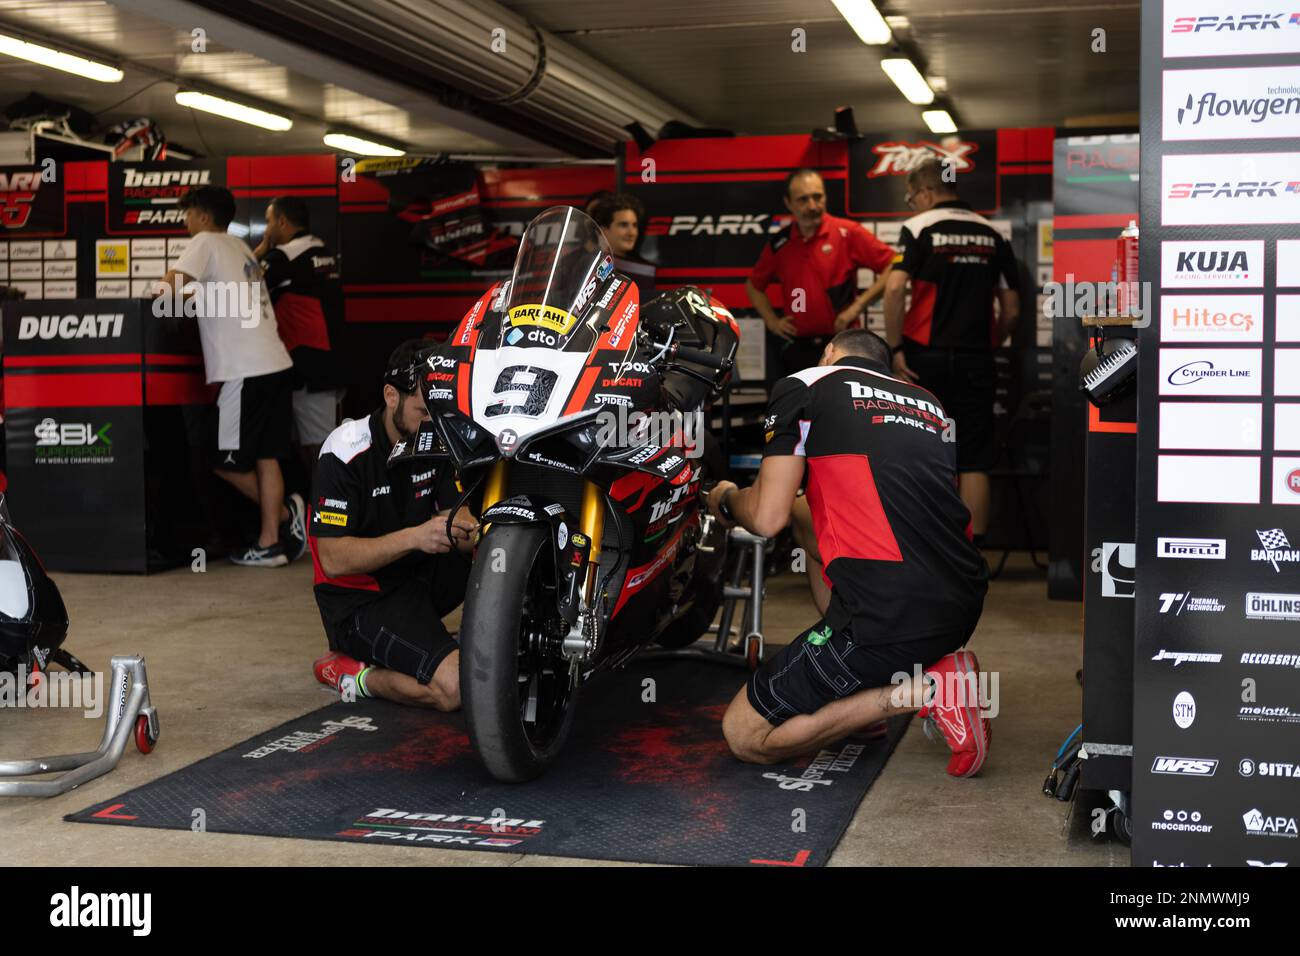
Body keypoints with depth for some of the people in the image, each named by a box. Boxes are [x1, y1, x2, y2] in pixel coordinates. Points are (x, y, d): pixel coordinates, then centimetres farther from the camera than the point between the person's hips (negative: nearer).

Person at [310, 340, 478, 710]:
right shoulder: (345, 452, -19)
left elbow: (458, 514, 1)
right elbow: (333, 560, -23)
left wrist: (472, 532, -25)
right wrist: (415, 537, -35)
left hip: (419, 576, 7)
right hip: (360, 601, -7)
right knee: (457, 688, -26)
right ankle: (352, 673, -4)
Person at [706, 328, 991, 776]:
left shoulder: (804, 385, 7)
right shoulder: (929, 402, 24)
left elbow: (767, 518, -1)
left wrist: (726, 500, 22)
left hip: (888, 618, -7)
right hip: (963, 608, 7)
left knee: (744, 736, 8)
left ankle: (923, 689, -6)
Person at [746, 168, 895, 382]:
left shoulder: (847, 233, -6)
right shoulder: (779, 244, 7)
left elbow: (892, 268, -10)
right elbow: (753, 285, 21)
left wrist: (858, 306, -13)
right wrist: (772, 321, 8)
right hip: (794, 348, 4)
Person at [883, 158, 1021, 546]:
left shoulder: (919, 227, -2)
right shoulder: (993, 234, 10)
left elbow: (894, 289, -16)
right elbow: (1011, 311, 8)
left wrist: (895, 348, -11)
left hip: (925, 357, -2)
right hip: (975, 360, 3)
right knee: (974, 463, 4)